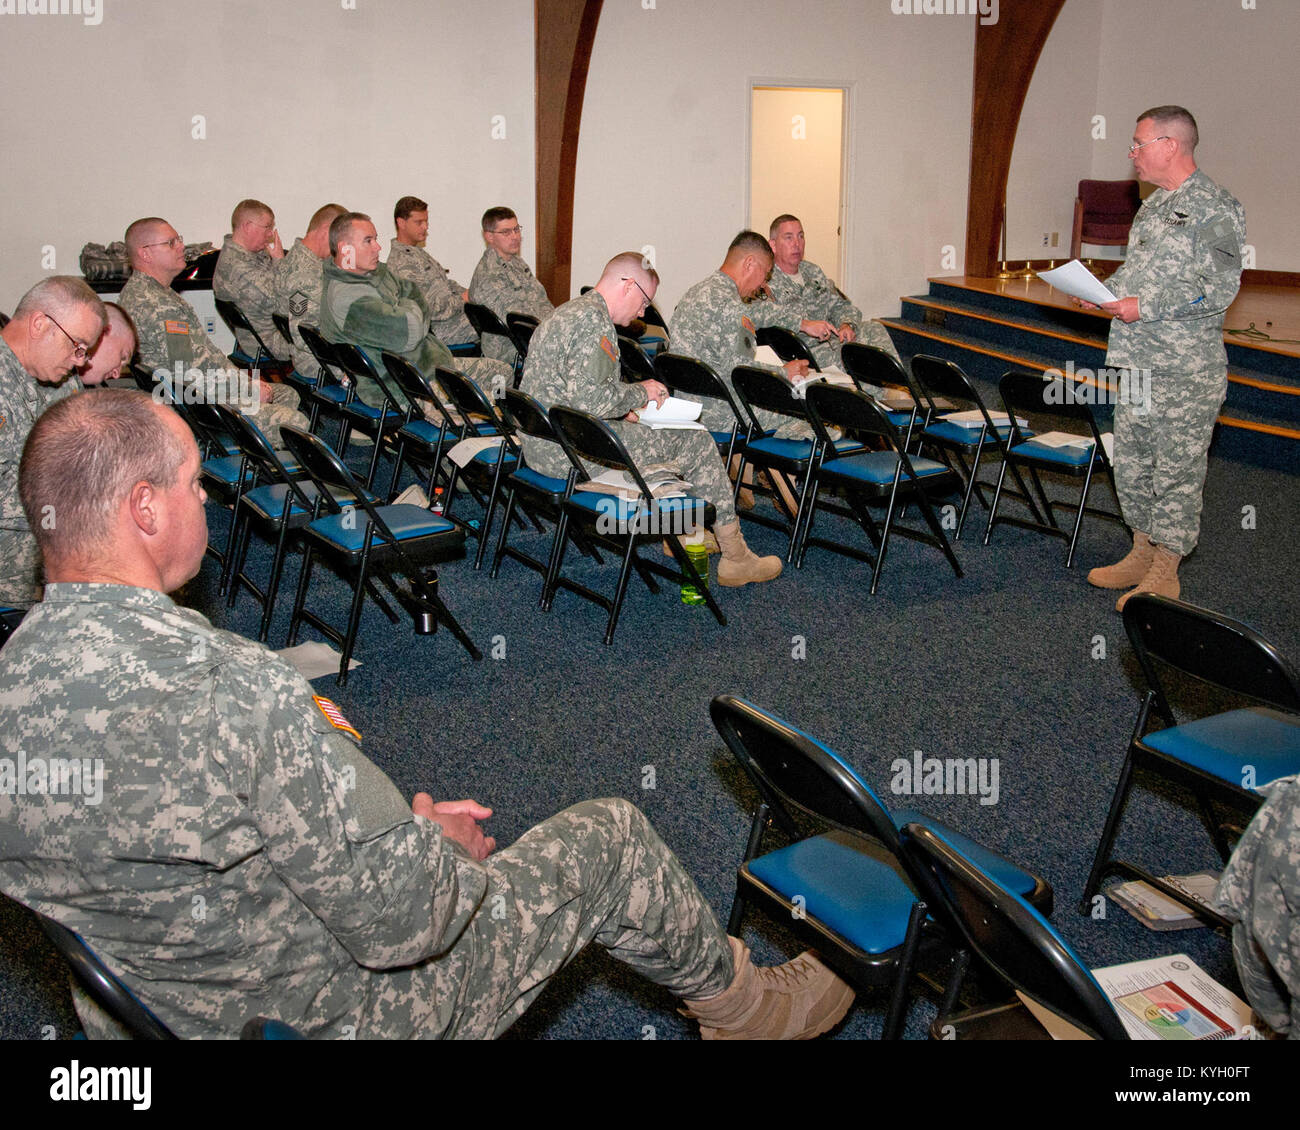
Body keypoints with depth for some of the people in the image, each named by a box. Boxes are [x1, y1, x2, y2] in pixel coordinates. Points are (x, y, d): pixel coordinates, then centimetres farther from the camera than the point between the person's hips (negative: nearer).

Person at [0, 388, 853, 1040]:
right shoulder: (232, 688, -36)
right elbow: (400, 922, -29)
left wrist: (398, 822, 5)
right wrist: (445, 846, -6)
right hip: (346, 1015, -7)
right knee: (609, 834, 9)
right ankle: (745, 1002, 39)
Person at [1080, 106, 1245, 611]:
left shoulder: (1215, 209, -11)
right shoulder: (1153, 205, 16)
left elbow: (1219, 288, -18)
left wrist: (1146, 308, -22)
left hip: (1185, 369, -9)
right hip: (1137, 361, 9)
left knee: (1176, 468, -2)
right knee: (1131, 461, 14)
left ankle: (1164, 575, 6)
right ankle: (1142, 554, 27)